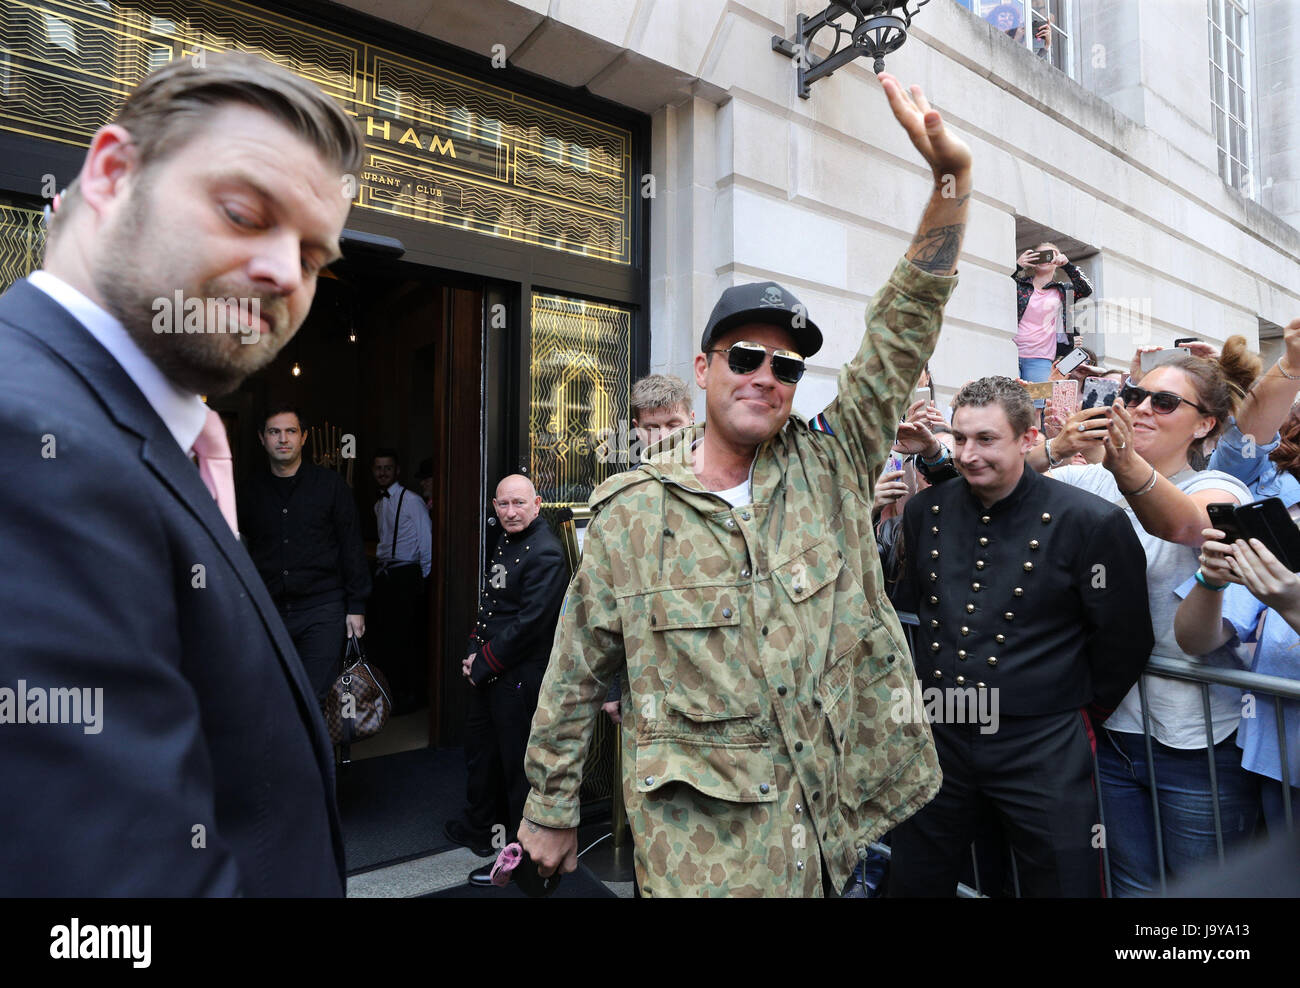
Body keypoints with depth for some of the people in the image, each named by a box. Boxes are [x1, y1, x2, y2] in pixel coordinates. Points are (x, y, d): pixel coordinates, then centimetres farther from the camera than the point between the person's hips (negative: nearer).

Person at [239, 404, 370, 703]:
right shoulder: (252, 489, 8)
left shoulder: (330, 484, 1)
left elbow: (352, 547, 1)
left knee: (314, 699, -5)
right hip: (269, 609, 3)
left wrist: (356, 607, -3)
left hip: (322, 610, -3)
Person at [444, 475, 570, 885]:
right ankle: (482, 827, 46)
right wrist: (475, 649, 5)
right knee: (480, 751, 24)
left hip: (519, 677, -10)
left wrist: (484, 663, -15)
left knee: (518, 764, 5)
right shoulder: (506, 542, 10)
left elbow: (529, 623, -23)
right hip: (487, 672, 10)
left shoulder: (545, 553, -20)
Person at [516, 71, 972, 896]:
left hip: (858, 817, 3)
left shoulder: (833, 466, -3)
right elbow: (577, 672, -2)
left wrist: (952, 177, -17)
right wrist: (550, 808, 5)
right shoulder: (630, 510, -8)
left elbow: (903, 330, -8)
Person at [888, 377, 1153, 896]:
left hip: (1041, 743, -3)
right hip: (935, 731, 4)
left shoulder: (1091, 522, -13)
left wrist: (1084, 704, 5)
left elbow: (1124, 638, -3)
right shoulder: (924, 510, 0)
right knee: (914, 882, 18)